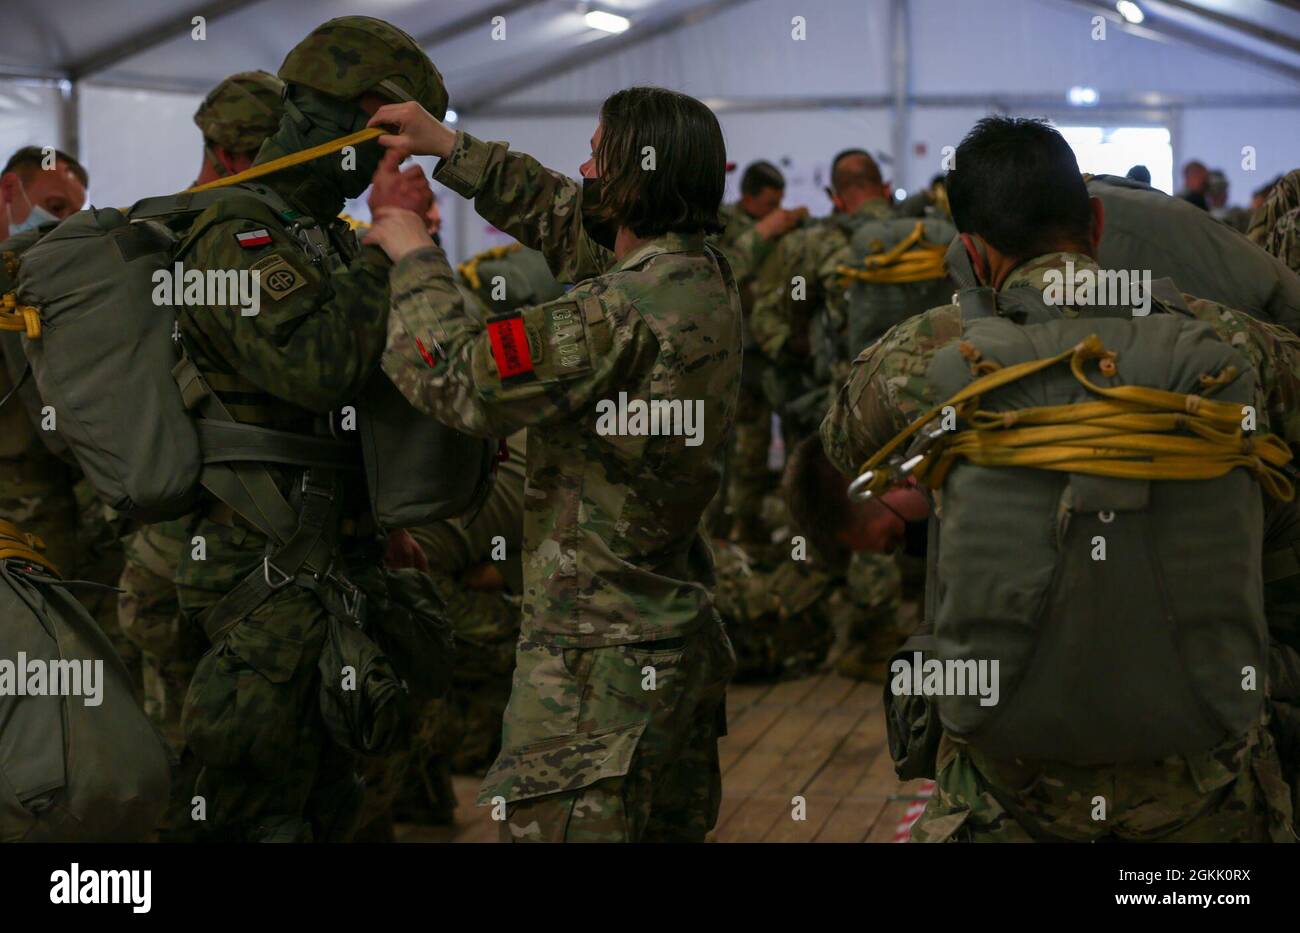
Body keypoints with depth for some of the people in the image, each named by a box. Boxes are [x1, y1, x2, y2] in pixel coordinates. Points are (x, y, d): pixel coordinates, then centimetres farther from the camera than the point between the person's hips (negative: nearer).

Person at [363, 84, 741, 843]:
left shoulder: (625, 312, -24)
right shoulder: (704, 277, 4)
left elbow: (454, 375, -20)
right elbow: (564, 218, 20)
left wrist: (415, 258, -4)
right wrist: (451, 148, 18)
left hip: (598, 659, -10)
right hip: (682, 635, 10)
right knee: (671, 826, 20)